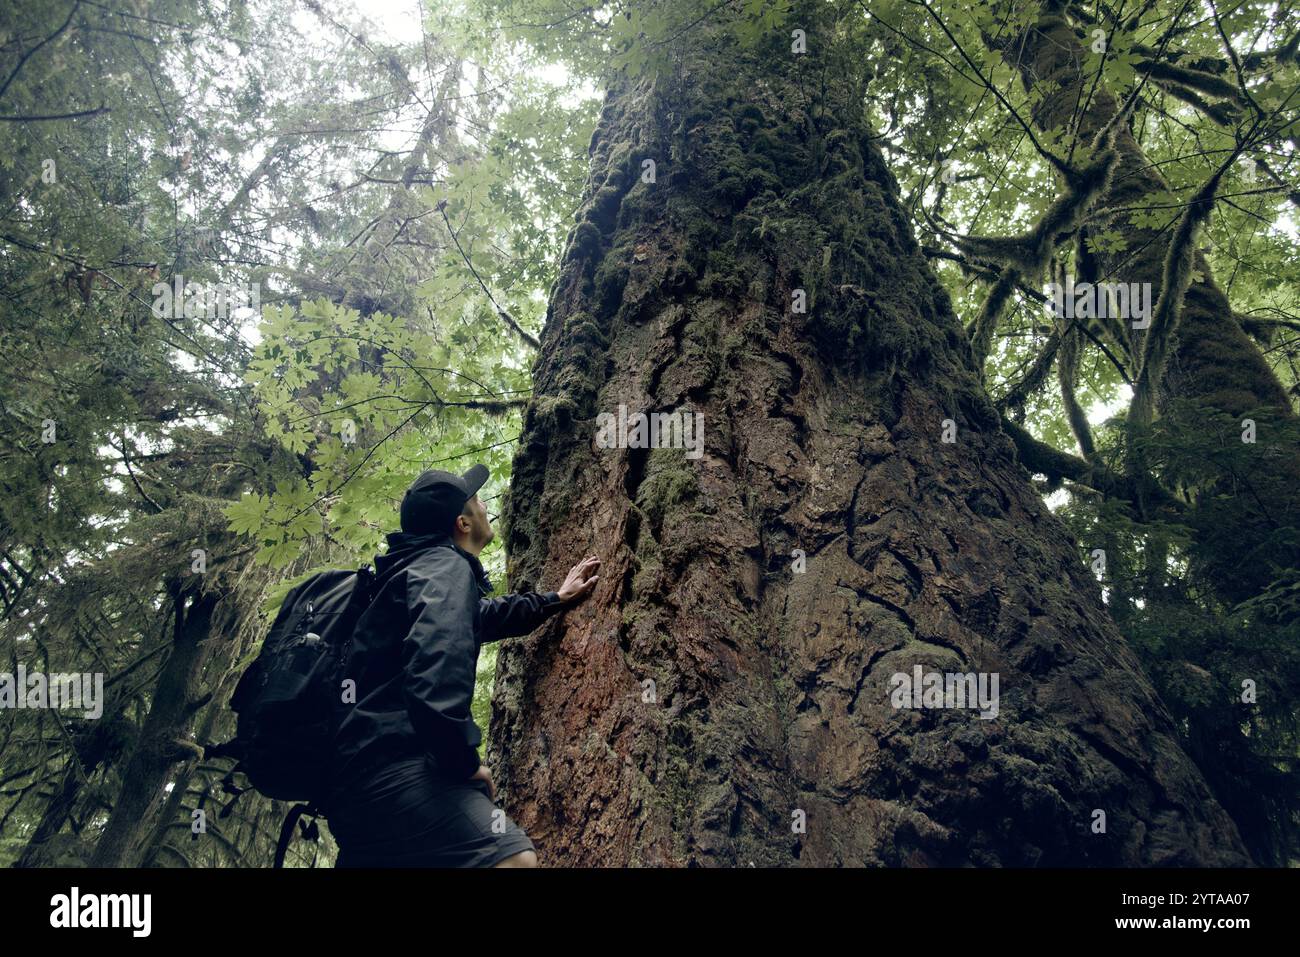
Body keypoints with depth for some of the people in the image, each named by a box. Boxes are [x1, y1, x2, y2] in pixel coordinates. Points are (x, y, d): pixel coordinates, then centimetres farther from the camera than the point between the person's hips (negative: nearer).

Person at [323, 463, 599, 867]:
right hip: (390, 765, -11)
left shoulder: (420, 565, 24)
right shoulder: (446, 566, -8)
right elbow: (437, 669, -26)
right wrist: (466, 761, -17)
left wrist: (555, 599, 52)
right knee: (514, 857, -23)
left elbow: (485, 617, 43)